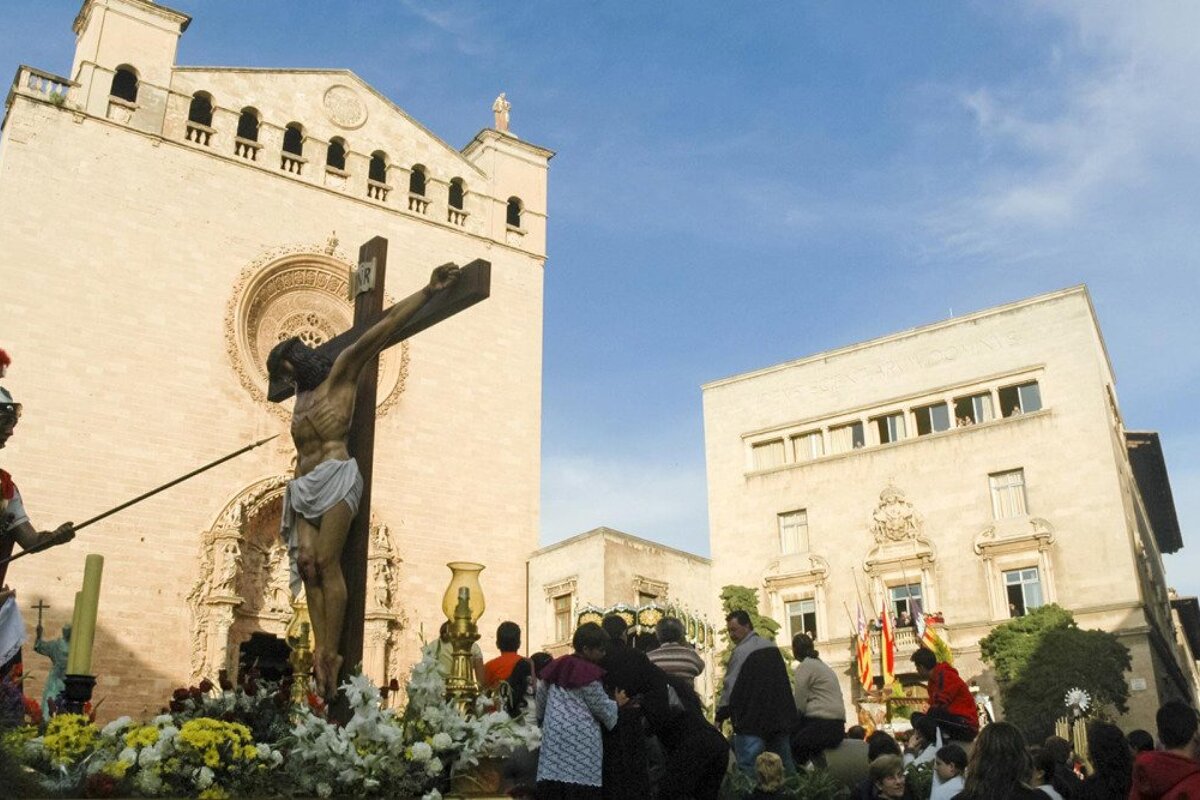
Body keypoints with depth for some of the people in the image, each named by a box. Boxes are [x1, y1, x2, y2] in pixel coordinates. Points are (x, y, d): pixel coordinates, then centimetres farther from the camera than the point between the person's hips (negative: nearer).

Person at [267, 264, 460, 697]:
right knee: (307, 563, -6)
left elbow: (385, 326, -2)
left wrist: (428, 291, -6)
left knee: (327, 563, -15)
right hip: (305, 487, 7)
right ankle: (321, 652, -9)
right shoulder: (301, 398, 29)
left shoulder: (340, 374, 5)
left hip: (335, 478, -7)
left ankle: (331, 654, -15)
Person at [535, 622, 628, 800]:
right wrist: (616, 703, 18)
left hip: (553, 736, 7)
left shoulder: (556, 667, 12)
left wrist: (543, 721, 37)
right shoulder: (589, 674, -8)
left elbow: (539, 701, 22)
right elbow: (603, 709, -1)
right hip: (581, 740, -7)